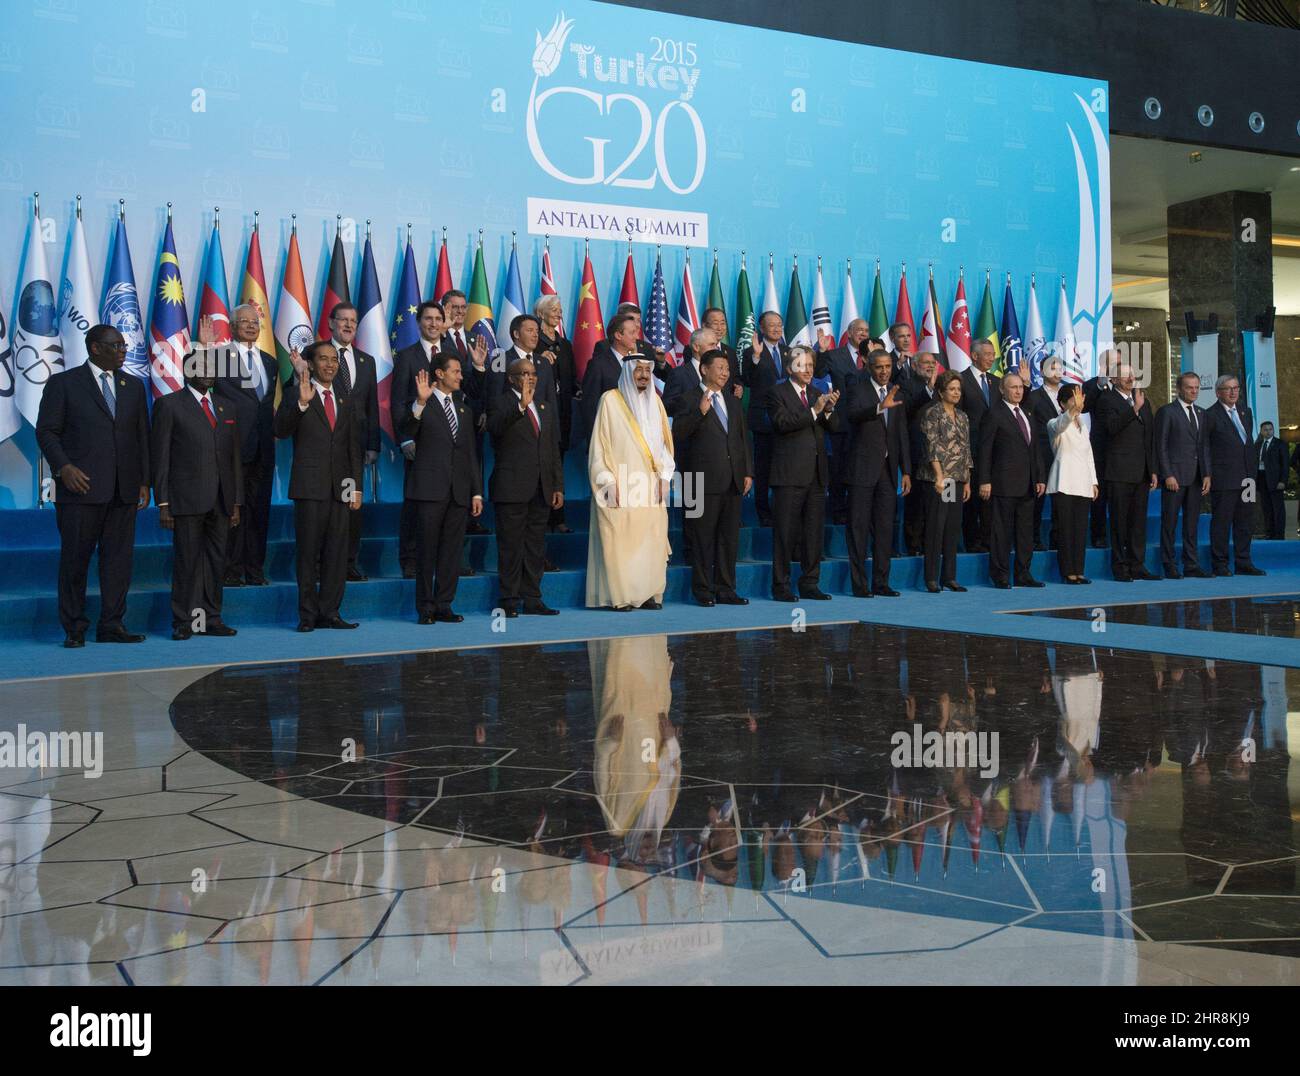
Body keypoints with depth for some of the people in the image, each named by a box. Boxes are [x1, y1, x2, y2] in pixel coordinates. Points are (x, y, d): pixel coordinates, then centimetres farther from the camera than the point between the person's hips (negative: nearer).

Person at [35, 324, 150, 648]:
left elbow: (142, 436, 15)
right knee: (75, 558, 0)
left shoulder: (134, 386, 15)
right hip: (81, 487, -4)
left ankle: (112, 625, 11)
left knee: (119, 558, 4)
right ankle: (74, 629, 8)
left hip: (124, 489, 4)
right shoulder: (63, 383, 2)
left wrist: (144, 482, 9)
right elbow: (46, 431, 0)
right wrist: (63, 467, -14)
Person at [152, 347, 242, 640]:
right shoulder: (169, 405, 2)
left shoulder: (226, 408, 17)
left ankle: (210, 619, 13)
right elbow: (160, 457, -2)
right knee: (187, 561, -3)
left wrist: (236, 502, 10)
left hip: (221, 502, 5)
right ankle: (183, 623, 4)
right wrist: (163, 503, -8)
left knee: (217, 561, 6)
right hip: (187, 500, -5)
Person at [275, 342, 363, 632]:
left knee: (337, 553, 4)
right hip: (310, 486, -4)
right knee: (308, 553, -1)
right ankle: (308, 615, 4)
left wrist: (356, 487, 7)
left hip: (340, 488, 4)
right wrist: (301, 402, -27)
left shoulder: (347, 402, 17)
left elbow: (354, 449, 15)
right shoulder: (295, 396, 3)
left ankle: (329, 612, 10)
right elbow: (281, 431, -13)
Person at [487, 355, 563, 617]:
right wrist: (521, 406, -33)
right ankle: (509, 601, 2)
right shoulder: (500, 403, 0)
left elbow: (554, 449, 17)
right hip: (512, 487, -6)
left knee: (536, 545, 8)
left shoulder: (547, 406, 18)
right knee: (510, 546, -3)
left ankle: (532, 599, 14)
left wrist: (558, 486, 12)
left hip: (542, 488, 6)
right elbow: (495, 427, -22)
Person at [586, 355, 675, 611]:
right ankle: (620, 596, -2)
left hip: (651, 486, 5)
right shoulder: (611, 400, -1)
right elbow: (599, 444, -3)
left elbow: (665, 442, 16)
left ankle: (649, 593, 7)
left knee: (652, 539, 2)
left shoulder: (654, 401, 14)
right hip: (621, 486, -5)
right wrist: (609, 482, -10)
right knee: (620, 540, -7)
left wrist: (664, 477, 5)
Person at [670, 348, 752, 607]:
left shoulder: (733, 401, 18)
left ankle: (725, 590, 15)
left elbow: (744, 438, 19)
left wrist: (748, 472, 12)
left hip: (733, 479, 6)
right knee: (703, 539, -2)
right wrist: (700, 412, -22)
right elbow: (678, 434, -11)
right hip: (705, 479, -6)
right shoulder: (689, 399, -1)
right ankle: (703, 591, 6)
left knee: (729, 538, 8)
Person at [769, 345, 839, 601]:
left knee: (813, 532, 8)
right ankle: (781, 586, 1)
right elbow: (783, 422, -16)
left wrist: (829, 409, -9)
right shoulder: (777, 392, 0)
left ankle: (810, 584, 15)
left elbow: (834, 427, 11)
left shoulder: (817, 394, 18)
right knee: (785, 532, -4)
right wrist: (814, 411, -20)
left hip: (816, 474, 6)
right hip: (789, 474, -6)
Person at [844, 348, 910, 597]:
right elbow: (851, 414, -24)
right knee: (859, 527, -2)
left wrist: (906, 471, 9)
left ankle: (881, 583, 13)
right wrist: (880, 407, -40)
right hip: (863, 469, -5)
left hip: (888, 469, 5)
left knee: (885, 528, 6)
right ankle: (859, 584, 2)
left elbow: (902, 435, 14)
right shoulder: (858, 390, -3)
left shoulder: (897, 394, 13)